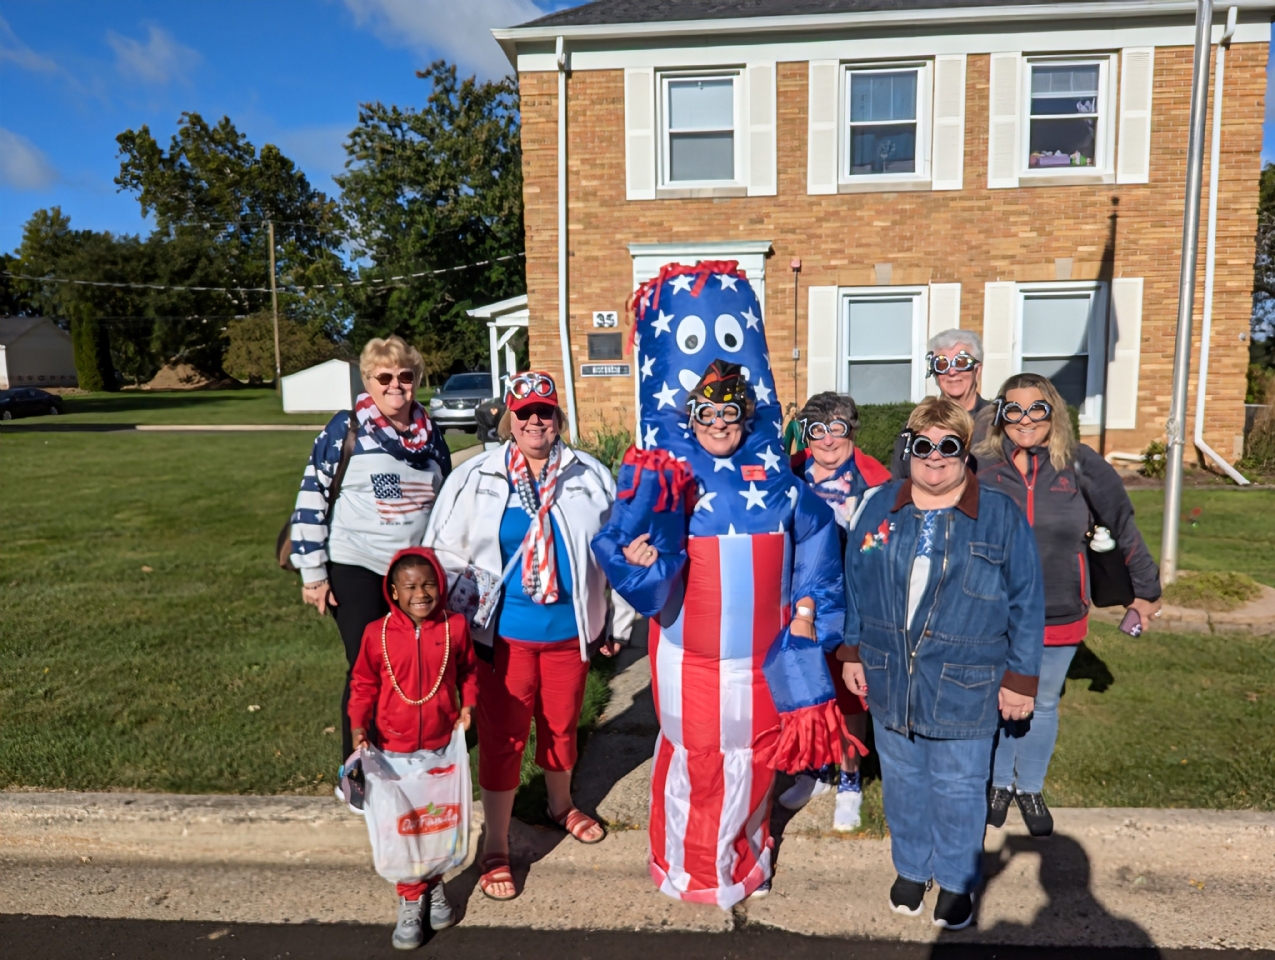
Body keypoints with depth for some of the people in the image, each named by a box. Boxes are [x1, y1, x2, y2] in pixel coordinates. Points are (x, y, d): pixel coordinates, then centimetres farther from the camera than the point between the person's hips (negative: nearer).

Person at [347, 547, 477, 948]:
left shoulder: (455, 626, -9)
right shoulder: (377, 633, -11)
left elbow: (467, 670, 6)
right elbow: (364, 684, -1)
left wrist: (468, 704, -8)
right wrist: (359, 725, -13)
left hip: (442, 745, 1)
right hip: (395, 748, -1)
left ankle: (434, 884, 39)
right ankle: (410, 900, 27)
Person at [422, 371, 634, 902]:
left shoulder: (591, 477, -1)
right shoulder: (475, 478, -5)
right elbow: (446, 553, 1)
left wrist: (616, 623, 10)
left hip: (569, 630, 2)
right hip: (504, 634, -2)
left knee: (561, 724, 19)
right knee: (503, 735, 5)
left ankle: (561, 805, 47)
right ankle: (495, 847, 23)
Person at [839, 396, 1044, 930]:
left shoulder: (1001, 516, -9)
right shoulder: (879, 507, -1)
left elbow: (1026, 603, -5)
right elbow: (855, 585, 6)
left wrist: (1020, 678, -3)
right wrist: (852, 652, 6)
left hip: (962, 687, -2)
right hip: (889, 680, 3)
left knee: (957, 789, 14)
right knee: (903, 781, 19)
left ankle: (957, 880, 37)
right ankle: (911, 867, 41)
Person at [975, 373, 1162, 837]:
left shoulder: (1081, 465, -8)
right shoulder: (981, 467, -10)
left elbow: (1124, 528, 2)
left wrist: (1146, 590, 8)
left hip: (1059, 618, 1)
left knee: (1043, 706, 18)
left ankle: (1030, 789, 40)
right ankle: (999, 783, 38)